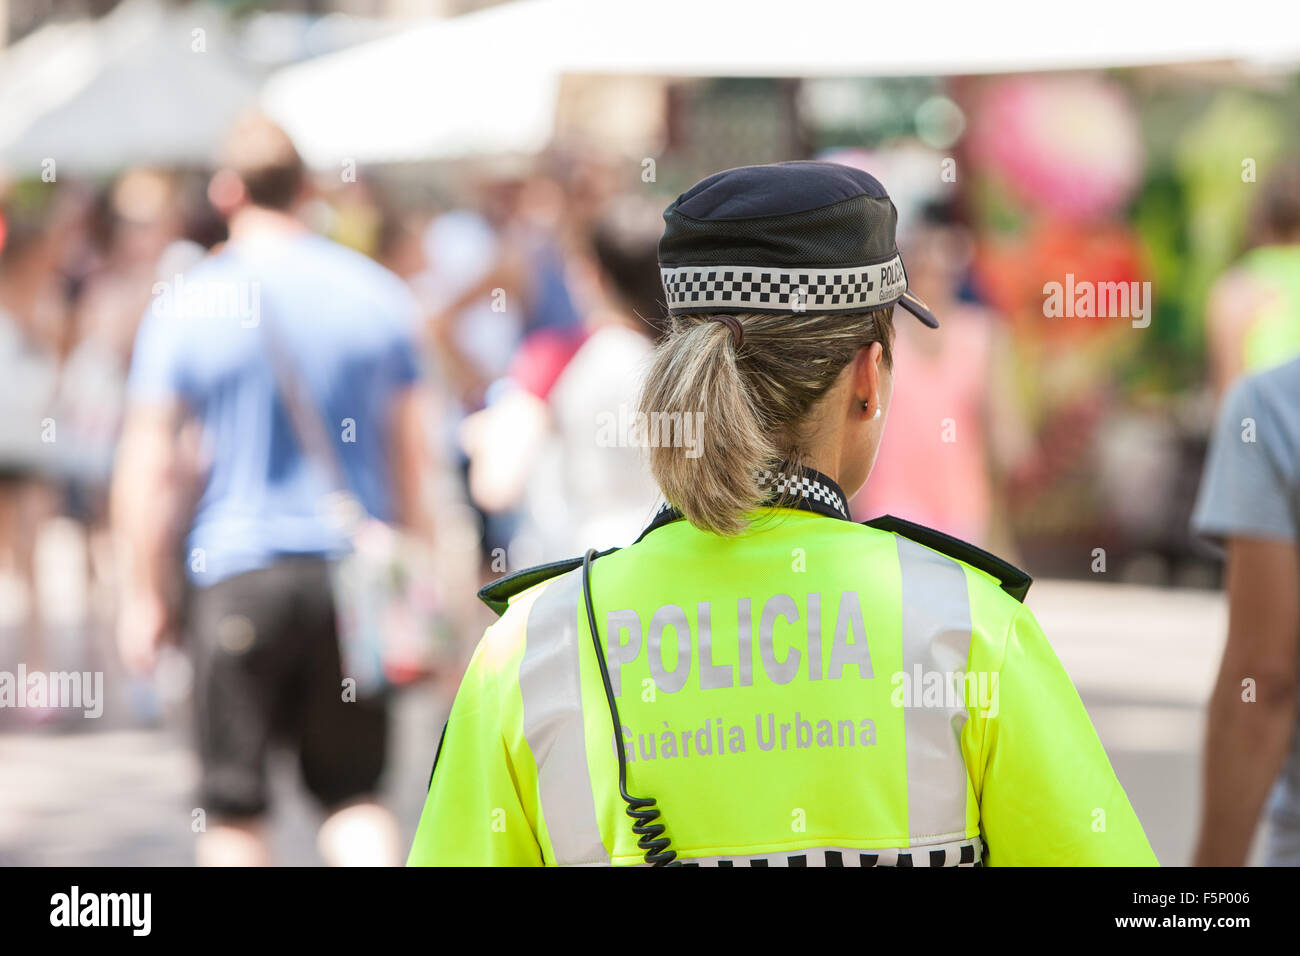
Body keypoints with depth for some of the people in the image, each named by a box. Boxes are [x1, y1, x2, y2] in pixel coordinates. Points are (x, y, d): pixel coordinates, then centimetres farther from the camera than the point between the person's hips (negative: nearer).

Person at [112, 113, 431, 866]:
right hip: (355, 568, 3)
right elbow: (410, 452, 8)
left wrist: (145, 593, 3)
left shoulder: (186, 304, -5)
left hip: (238, 571, -2)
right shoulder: (378, 292, 3)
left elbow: (149, 468, -5)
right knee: (353, 791, 11)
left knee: (235, 807, 8)